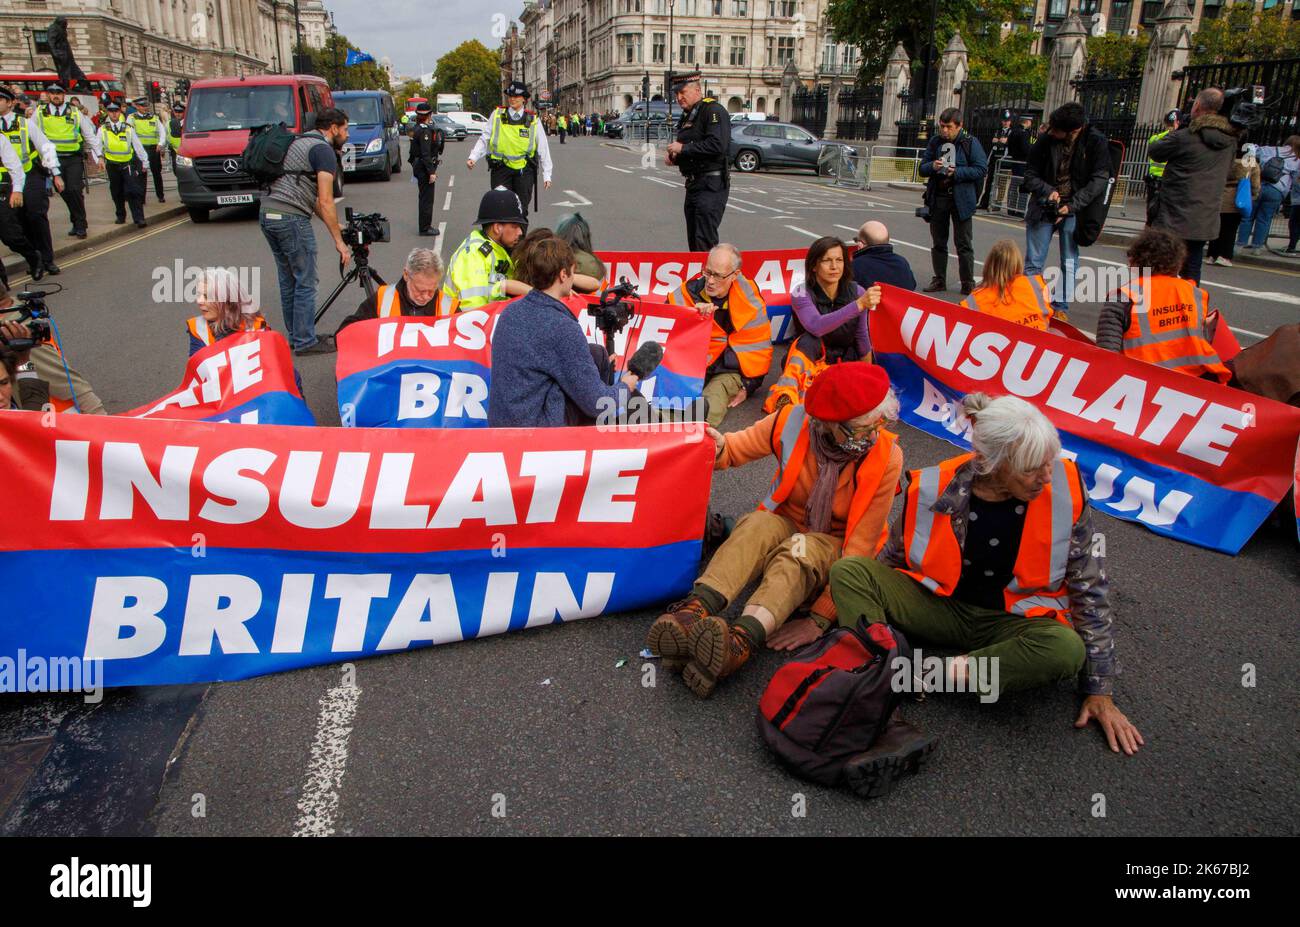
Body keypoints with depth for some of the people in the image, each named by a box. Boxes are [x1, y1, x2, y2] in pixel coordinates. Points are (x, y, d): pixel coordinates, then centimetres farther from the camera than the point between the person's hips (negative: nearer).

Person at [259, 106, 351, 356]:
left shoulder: (301, 141, 22)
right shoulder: (324, 150, -7)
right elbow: (325, 201, -15)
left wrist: (334, 224, 22)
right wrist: (339, 241, -13)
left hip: (268, 215, 10)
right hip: (291, 218, -10)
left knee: (288, 281, 16)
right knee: (305, 283, -1)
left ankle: (295, 336, 24)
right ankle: (305, 342, 4)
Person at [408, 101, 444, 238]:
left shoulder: (416, 128, 11)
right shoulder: (425, 130, -18)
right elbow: (426, 154, -22)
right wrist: (431, 172, -21)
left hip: (418, 166, 10)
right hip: (424, 167, -10)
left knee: (425, 197, 17)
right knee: (427, 198, -3)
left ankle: (424, 226, 26)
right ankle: (425, 228, 1)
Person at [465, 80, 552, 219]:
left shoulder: (533, 120, 3)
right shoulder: (497, 115, 3)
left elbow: (543, 148, 5)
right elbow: (484, 139, 7)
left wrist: (546, 175, 3)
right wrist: (473, 157, -7)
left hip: (524, 170, 0)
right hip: (500, 168, 0)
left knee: (521, 210, 4)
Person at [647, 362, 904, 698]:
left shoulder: (886, 457, -21)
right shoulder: (792, 422, -16)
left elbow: (861, 546, -22)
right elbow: (739, 446, -1)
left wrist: (821, 619, -28)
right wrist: (719, 449, -28)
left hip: (834, 547, -2)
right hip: (786, 523, 3)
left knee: (801, 549, -37)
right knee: (757, 524, -33)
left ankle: (742, 640, -62)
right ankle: (695, 610, -54)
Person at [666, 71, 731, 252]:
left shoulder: (713, 110, -9)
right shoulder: (688, 115, 19)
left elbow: (717, 145, -24)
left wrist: (683, 148, -17)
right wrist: (675, 158, 8)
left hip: (711, 184, -10)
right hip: (693, 184, 10)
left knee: (705, 242, -13)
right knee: (693, 241, 12)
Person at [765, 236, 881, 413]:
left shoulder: (856, 292, -7)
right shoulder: (801, 293, -15)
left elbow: (862, 338, 4)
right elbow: (817, 327, -36)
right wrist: (859, 304, -44)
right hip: (804, 360, -2)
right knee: (808, 341, -35)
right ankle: (786, 398, -51)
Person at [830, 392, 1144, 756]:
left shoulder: (1064, 488, -17)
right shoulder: (932, 490, -18)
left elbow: (1090, 590, -8)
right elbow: (892, 560, 2)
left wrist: (1100, 690, -6)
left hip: (1012, 622, -1)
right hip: (938, 604, 1)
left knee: (1067, 650, -35)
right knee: (847, 570, -19)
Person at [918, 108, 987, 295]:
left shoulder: (970, 142, -5)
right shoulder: (935, 142, 6)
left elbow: (981, 169, -9)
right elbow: (922, 168, 10)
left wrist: (957, 172, -18)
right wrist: (932, 166, -12)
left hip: (961, 200, -4)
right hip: (938, 198, 4)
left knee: (964, 244, 0)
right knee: (938, 242, 13)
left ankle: (968, 283, 7)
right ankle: (939, 279, 24)